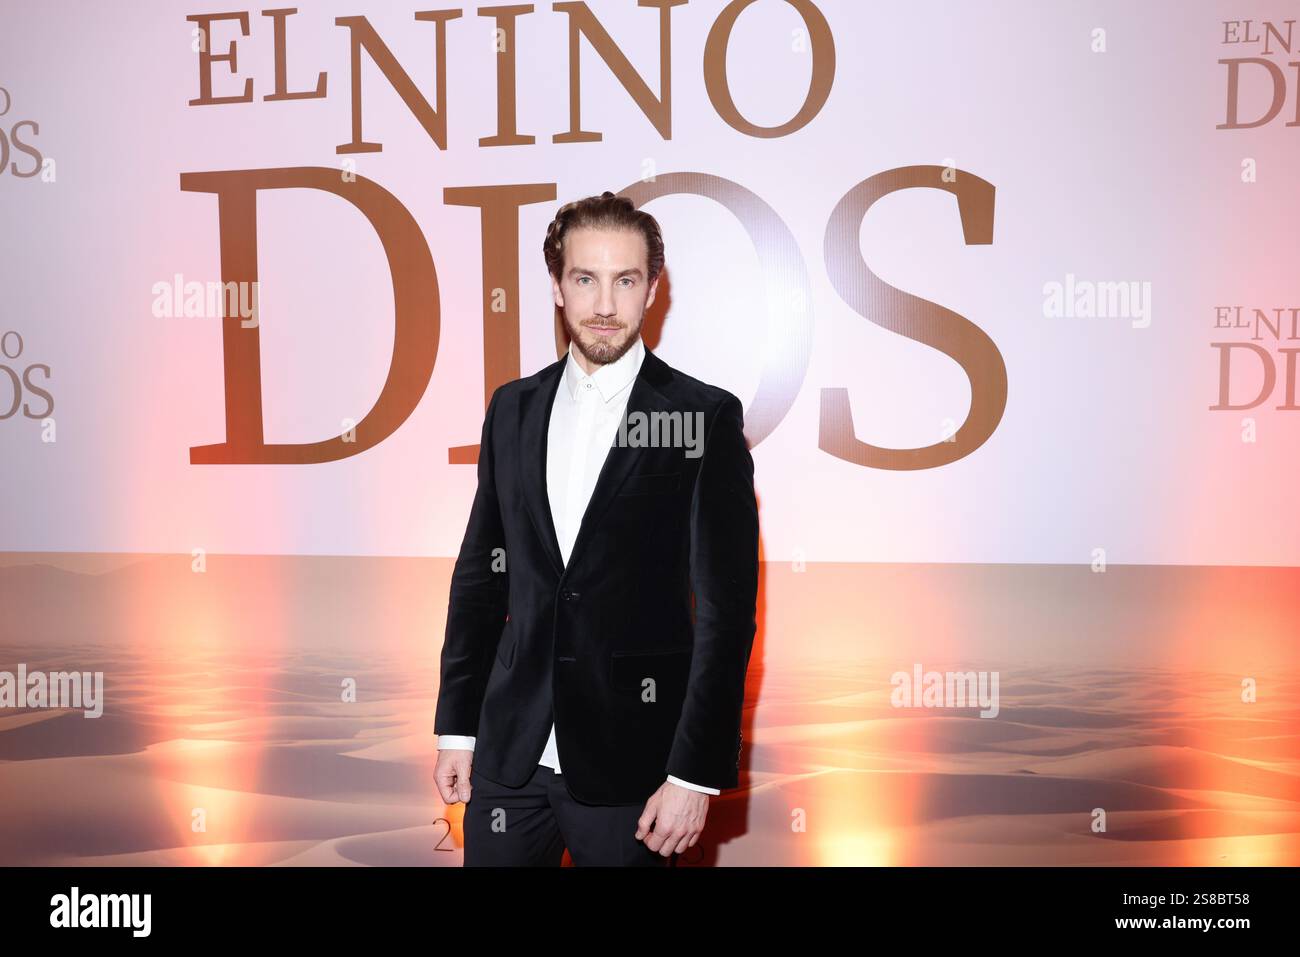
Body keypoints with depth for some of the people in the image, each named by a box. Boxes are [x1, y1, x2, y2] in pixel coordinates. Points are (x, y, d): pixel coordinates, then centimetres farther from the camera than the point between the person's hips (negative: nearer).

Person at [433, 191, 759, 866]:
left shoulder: (706, 417, -7)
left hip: (630, 760, -3)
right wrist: (456, 727, 9)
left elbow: (726, 606, -8)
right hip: (510, 752, 4)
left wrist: (695, 773, -11)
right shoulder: (514, 408, 7)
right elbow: (480, 573, 11)